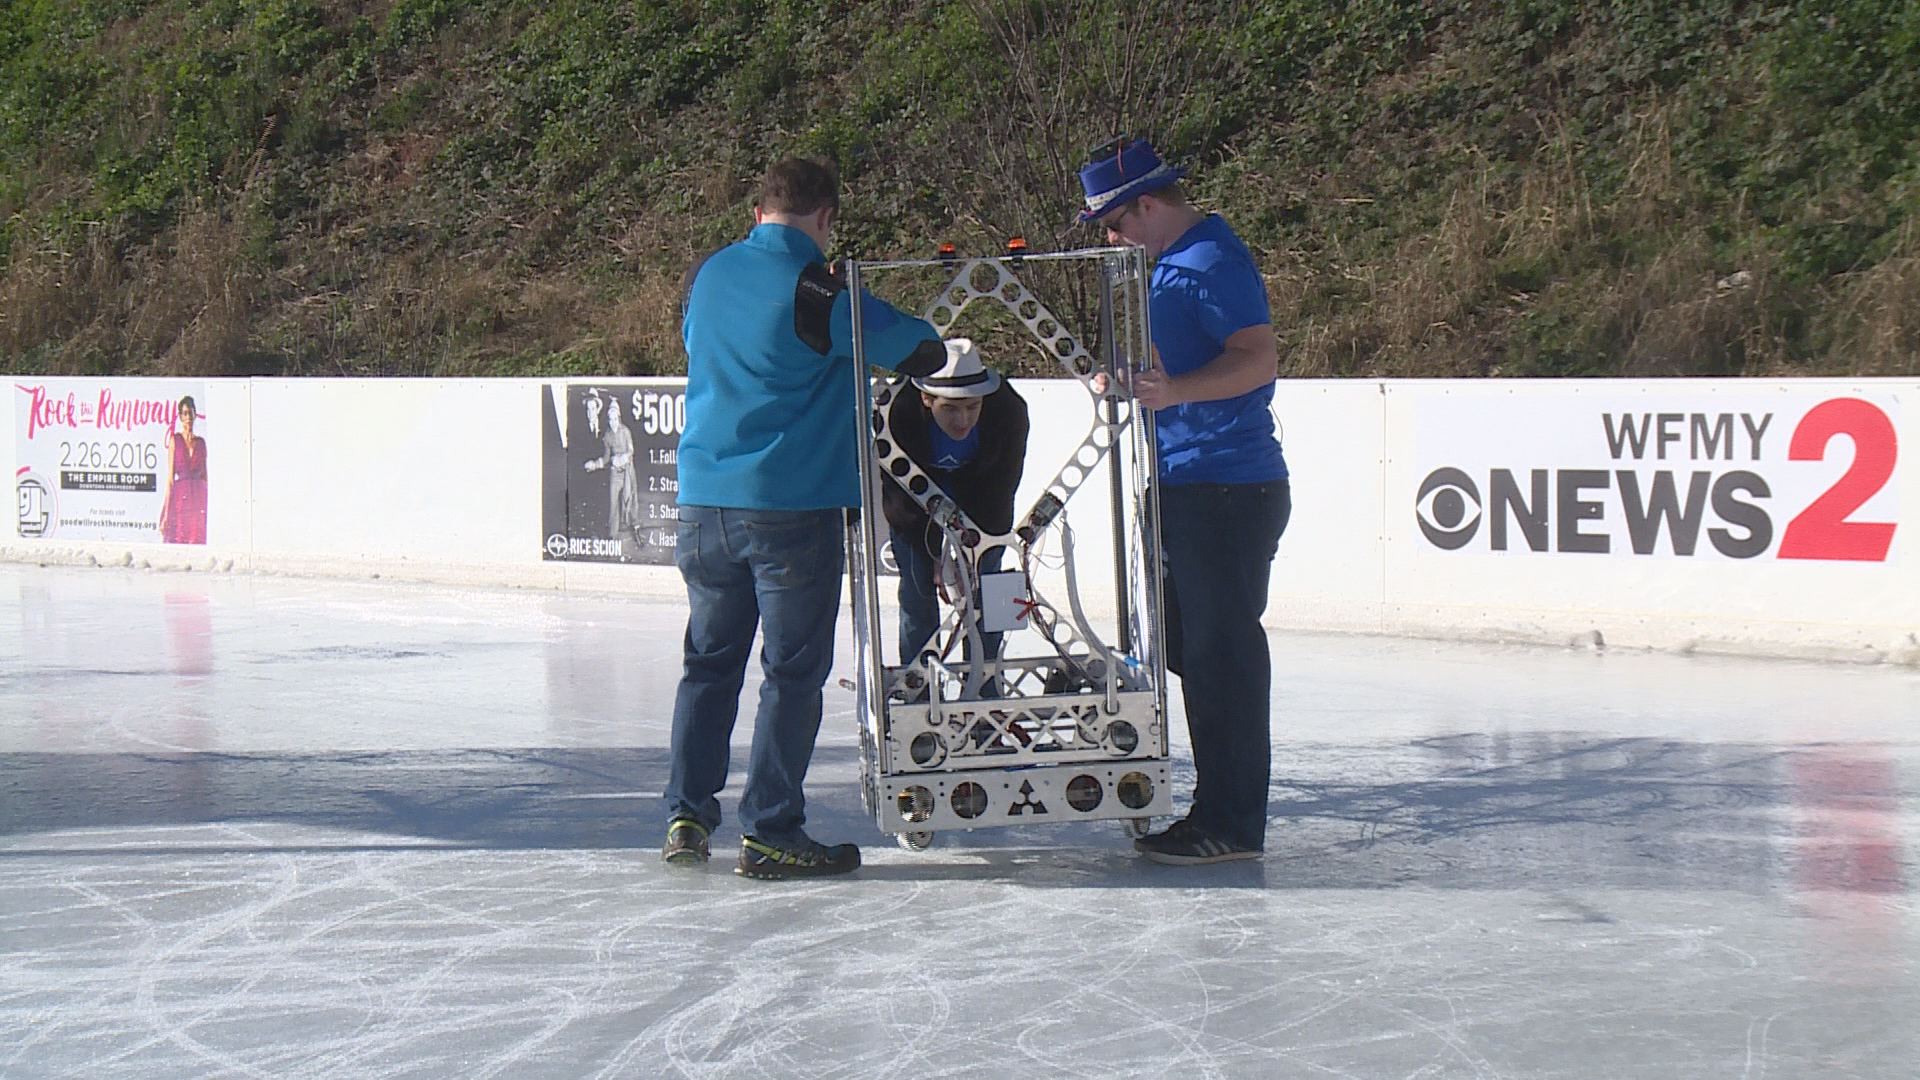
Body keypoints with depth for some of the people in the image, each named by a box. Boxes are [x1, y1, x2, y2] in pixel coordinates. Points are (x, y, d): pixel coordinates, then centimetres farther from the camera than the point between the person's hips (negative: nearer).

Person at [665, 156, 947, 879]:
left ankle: (687, 818, 15)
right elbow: (922, 353, -8)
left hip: (703, 501, 6)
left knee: (710, 658, 16)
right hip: (794, 505, -6)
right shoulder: (816, 291, -12)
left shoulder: (707, 275, 7)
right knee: (792, 670, 1)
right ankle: (769, 833, 2)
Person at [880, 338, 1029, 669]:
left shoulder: (1009, 410, -29)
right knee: (918, 592, -5)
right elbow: (901, 493, -22)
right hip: (916, 516, -1)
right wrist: (937, 555, -21)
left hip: (983, 514, 1)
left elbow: (999, 490, -18)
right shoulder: (897, 414, -33)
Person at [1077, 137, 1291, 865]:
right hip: (1186, 486, 11)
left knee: (1221, 653, -7)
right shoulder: (1169, 263, 18)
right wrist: (1130, 381, 19)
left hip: (1228, 491, -11)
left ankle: (1233, 824, -3)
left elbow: (1258, 359, -25)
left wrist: (1174, 389, -35)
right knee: (1192, 650, 13)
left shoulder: (1213, 261, -14)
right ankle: (1218, 808, 20)